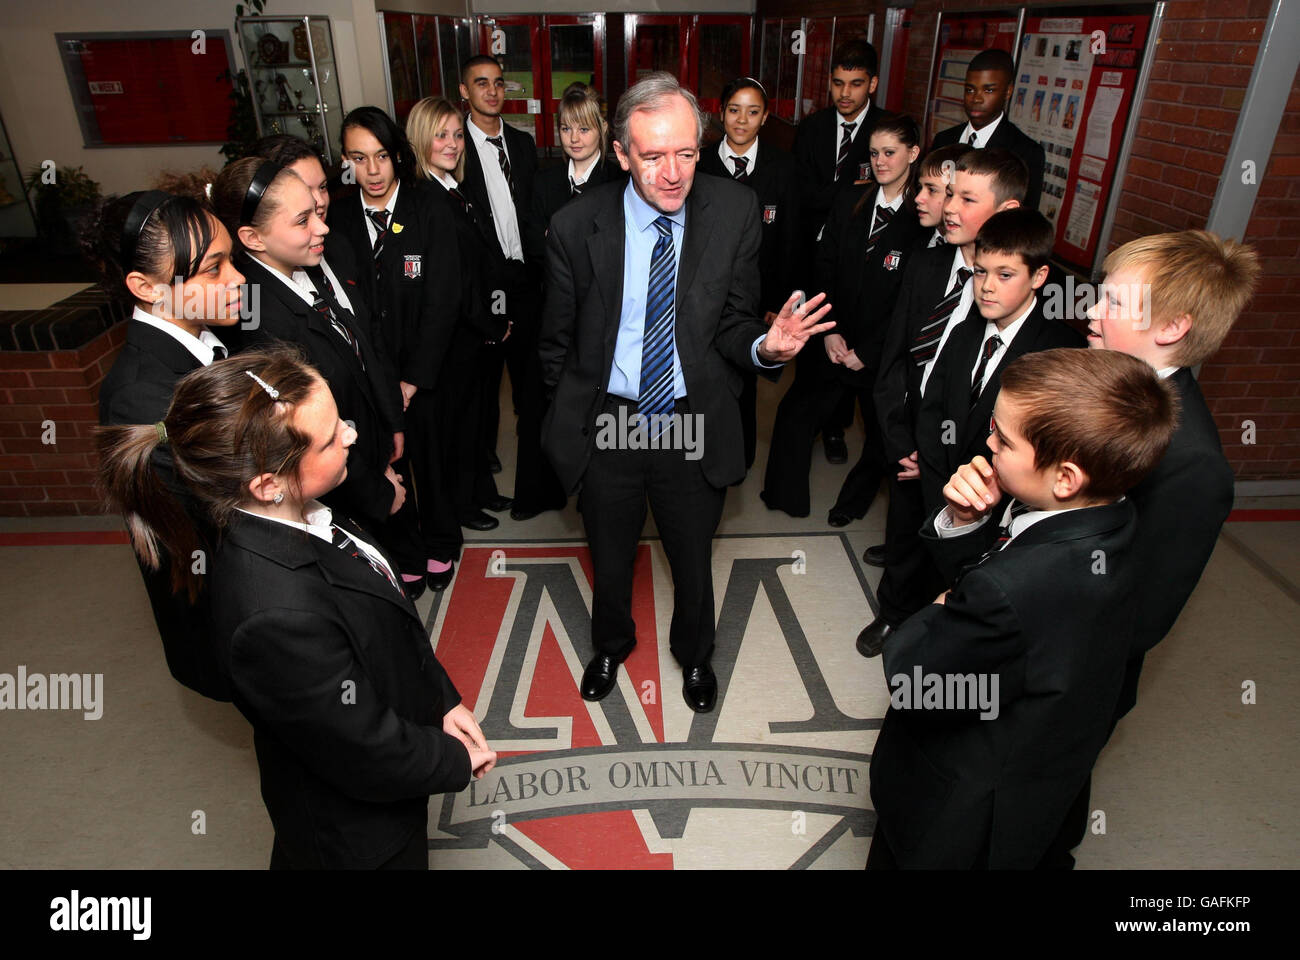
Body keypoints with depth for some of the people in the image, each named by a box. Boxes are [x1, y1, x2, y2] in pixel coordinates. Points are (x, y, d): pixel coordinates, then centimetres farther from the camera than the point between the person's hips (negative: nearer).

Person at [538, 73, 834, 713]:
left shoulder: (736, 213, -11)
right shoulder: (576, 225, -12)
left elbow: (731, 323, -6)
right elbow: (558, 339, 0)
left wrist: (764, 346, -27)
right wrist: (567, 417, 6)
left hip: (695, 426, 0)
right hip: (606, 422, 0)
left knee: (693, 559, 21)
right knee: (610, 557, 23)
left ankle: (694, 653, 54)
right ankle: (611, 644, 56)